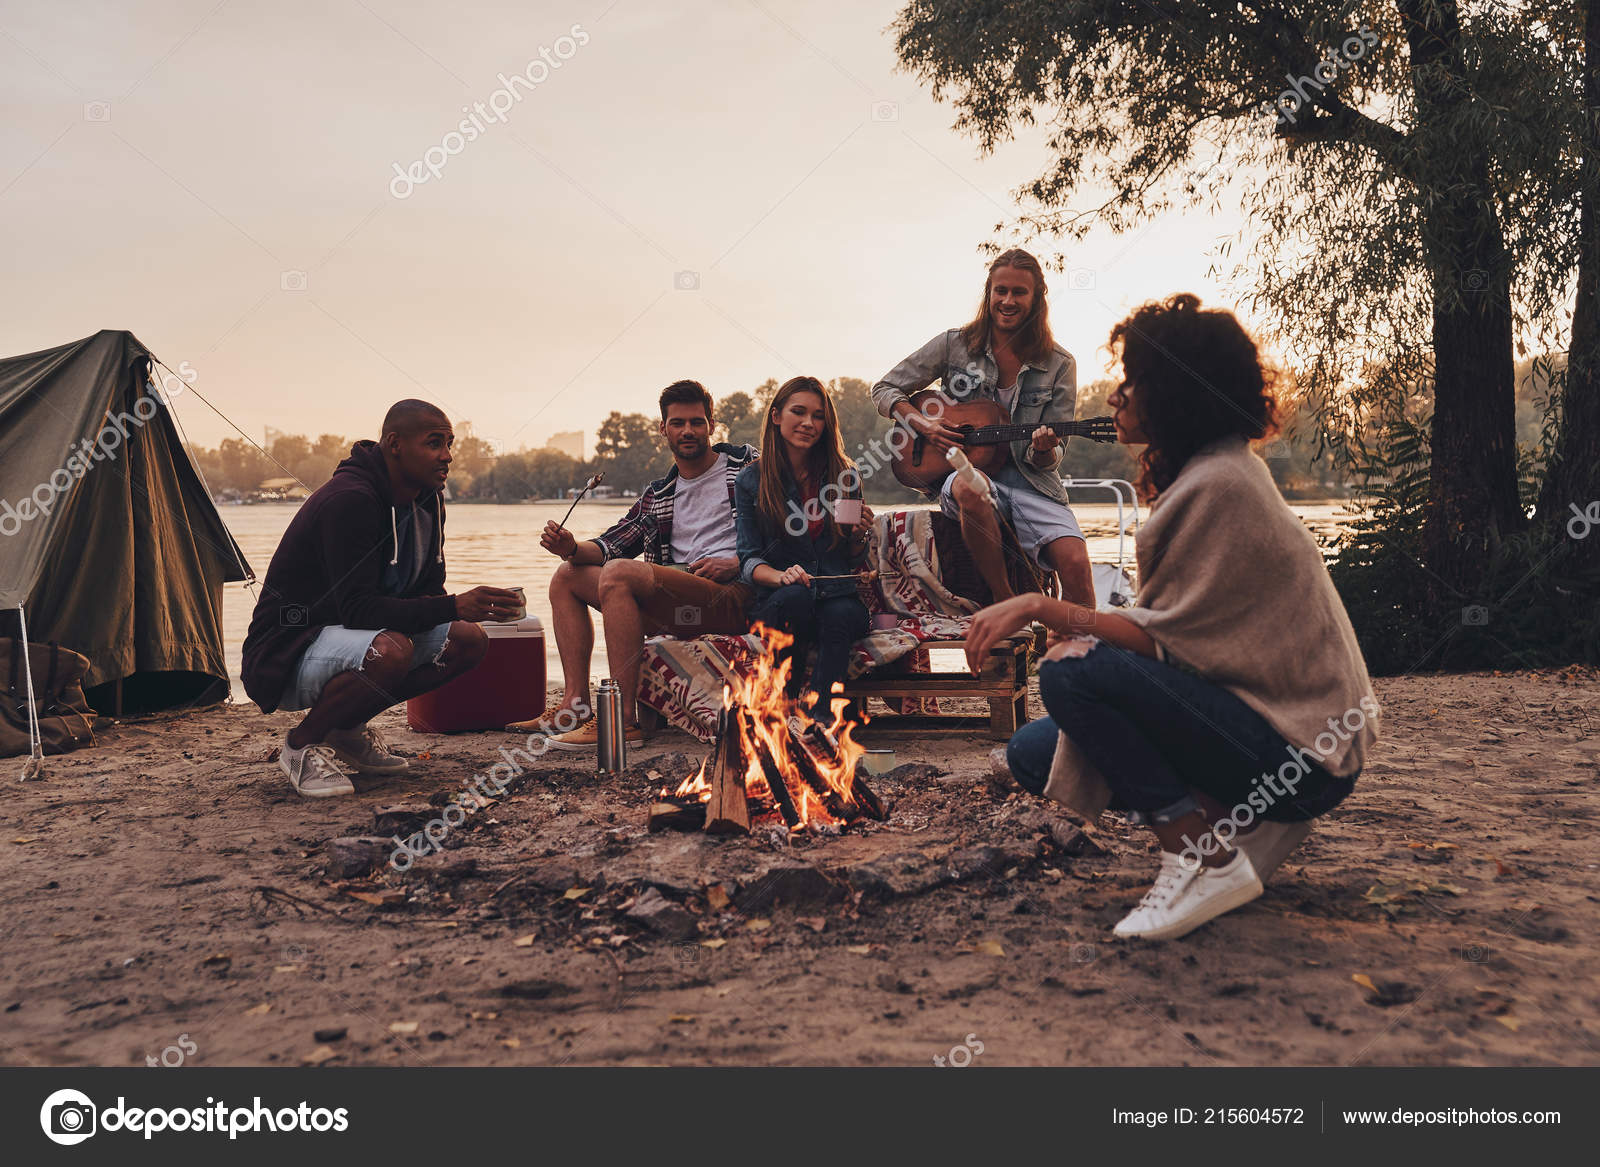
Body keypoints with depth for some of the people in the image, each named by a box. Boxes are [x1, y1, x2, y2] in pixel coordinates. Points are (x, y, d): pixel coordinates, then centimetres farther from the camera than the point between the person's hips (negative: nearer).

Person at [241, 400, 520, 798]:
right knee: (389, 650, -37)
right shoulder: (349, 500, -24)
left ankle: (348, 726, 6)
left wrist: (470, 606, -18)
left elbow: (427, 591, 6)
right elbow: (357, 608, -30)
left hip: (359, 633, 9)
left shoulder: (427, 500, 3)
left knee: (468, 640, -8)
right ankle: (303, 743, -9)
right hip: (286, 654, -9)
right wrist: (454, 606, -38)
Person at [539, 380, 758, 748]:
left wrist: (736, 563, -13)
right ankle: (576, 704, -9)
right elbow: (612, 544, 18)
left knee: (618, 572, -28)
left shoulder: (746, 464, 10)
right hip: (672, 604, 7)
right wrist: (573, 548, -3)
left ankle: (625, 720, -30)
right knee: (567, 577, 5)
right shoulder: (658, 494, 25)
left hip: (732, 595, -7)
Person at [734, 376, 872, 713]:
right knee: (795, 596, -37)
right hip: (776, 603, -1)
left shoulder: (845, 475, 11)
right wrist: (780, 576, -19)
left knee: (840, 616, -35)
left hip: (837, 598, 1)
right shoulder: (751, 481, 7)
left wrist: (859, 535, -7)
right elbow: (749, 560, 3)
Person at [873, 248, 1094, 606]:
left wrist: (1044, 450, -20)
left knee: (1075, 561, -28)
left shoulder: (1059, 365, 4)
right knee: (971, 488, -39)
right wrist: (921, 423, -9)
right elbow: (884, 390, 9)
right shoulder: (955, 344, 4)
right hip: (966, 468, 0)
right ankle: (1004, 601, -21)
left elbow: (1048, 459, 4)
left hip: (1031, 481, 1)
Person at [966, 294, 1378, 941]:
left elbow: (1163, 641, -22)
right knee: (1034, 754, 5)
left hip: (1297, 751, -10)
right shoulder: (1203, 473, 11)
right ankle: (1237, 821, 6)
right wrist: (1085, 631, -9)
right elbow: (1174, 628, 8)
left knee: (1072, 673, -26)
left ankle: (1205, 859, -14)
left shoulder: (1219, 487, -19)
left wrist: (1041, 607, -22)